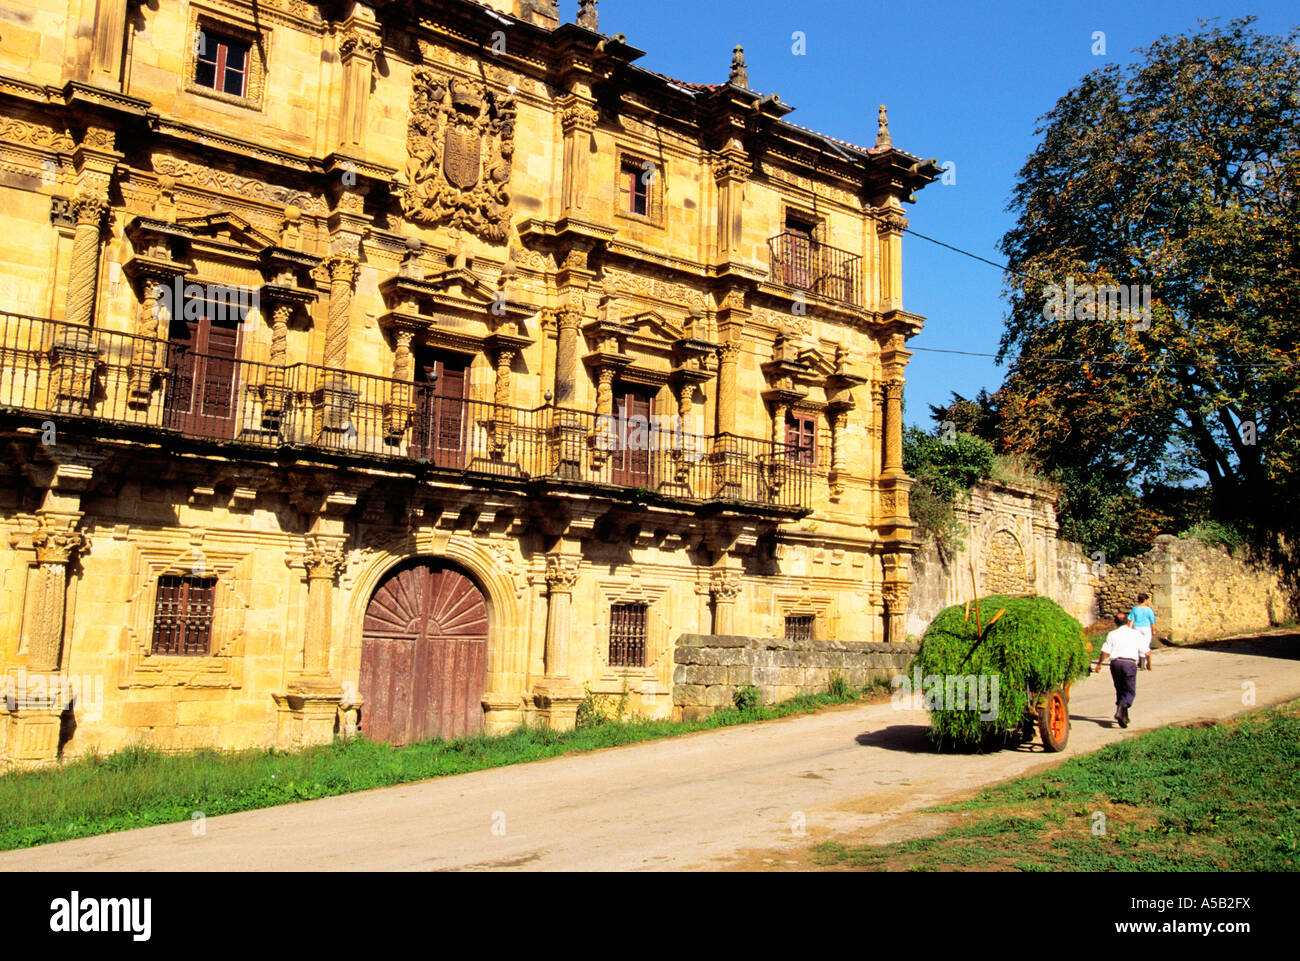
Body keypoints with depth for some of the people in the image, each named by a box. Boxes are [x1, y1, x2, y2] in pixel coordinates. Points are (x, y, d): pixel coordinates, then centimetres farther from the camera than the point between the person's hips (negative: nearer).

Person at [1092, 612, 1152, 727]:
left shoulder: (1112, 634, 10)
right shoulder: (1137, 634, 11)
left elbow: (1105, 652, -1)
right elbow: (1147, 652, 9)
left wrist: (1099, 664, 11)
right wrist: (1149, 663, 27)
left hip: (1115, 663, 2)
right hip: (1130, 663, -2)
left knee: (1120, 690, 17)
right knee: (1130, 691, 2)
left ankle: (1124, 717, 22)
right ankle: (1120, 710, -23)